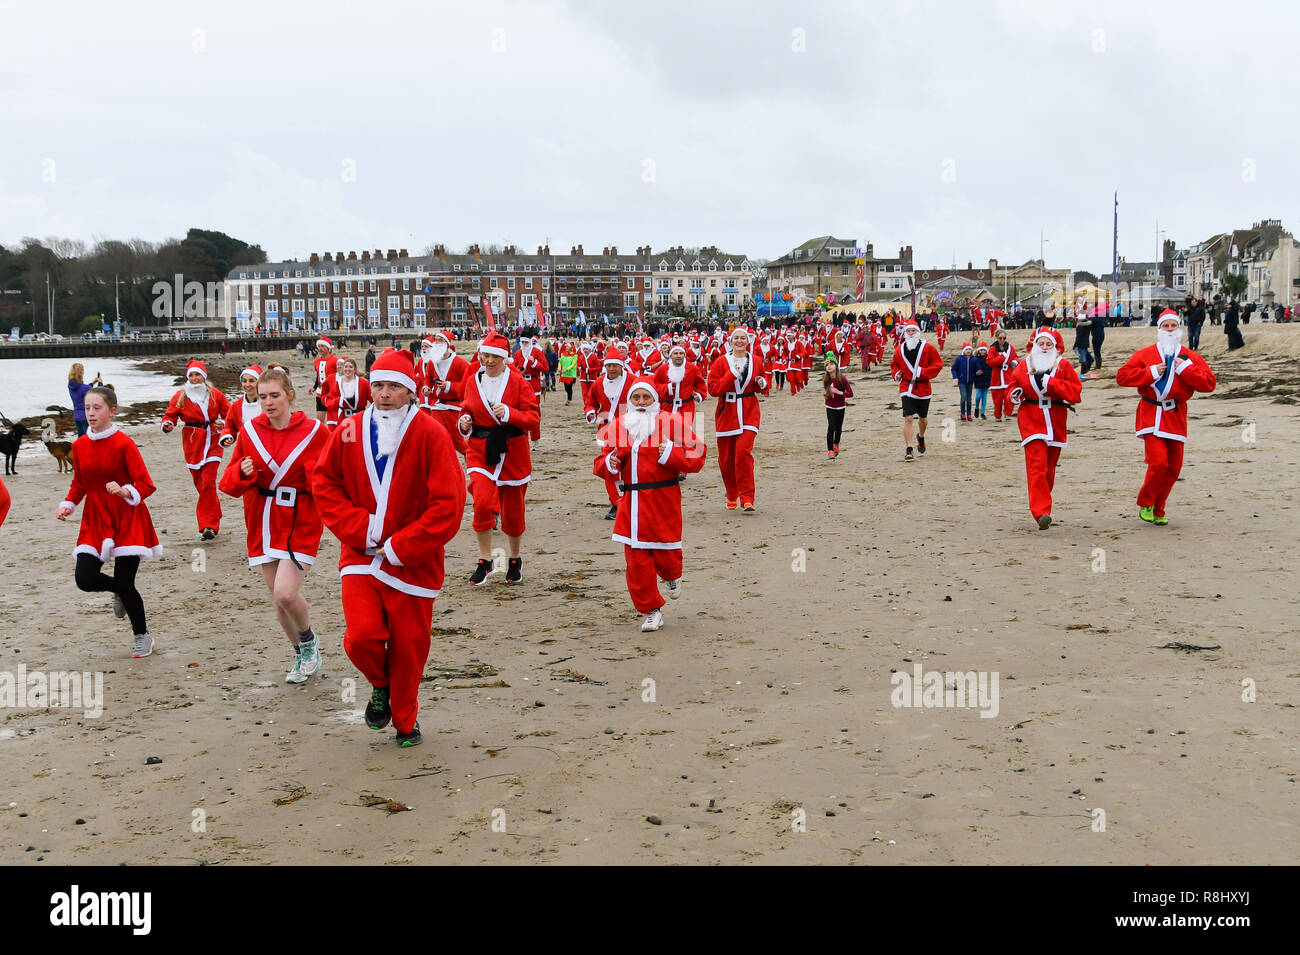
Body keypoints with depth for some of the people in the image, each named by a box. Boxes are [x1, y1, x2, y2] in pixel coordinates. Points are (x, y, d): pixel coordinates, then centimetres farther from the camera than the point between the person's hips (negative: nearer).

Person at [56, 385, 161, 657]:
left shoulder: (124, 444, -13)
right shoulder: (80, 445, 4)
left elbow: (146, 485, -12)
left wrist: (124, 491, -31)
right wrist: (68, 505, 1)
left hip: (127, 519, -5)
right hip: (95, 519, 5)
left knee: (124, 583, -4)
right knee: (85, 579, -7)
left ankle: (142, 636, 19)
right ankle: (120, 593, 27)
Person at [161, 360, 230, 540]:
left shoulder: (215, 394, 4)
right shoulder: (180, 396, 5)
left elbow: (229, 413, 10)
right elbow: (170, 414, 6)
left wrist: (224, 423, -12)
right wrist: (167, 424, -17)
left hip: (212, 442, -2)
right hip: (192, 444, 2)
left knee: (208, 483, -14)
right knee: (199, 484, 6)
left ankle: (208, 525, -15)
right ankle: (215, 516, 23)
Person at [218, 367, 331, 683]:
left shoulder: (313, 432, -7)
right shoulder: (249, 431, 3)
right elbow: (230, 483, 6)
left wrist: (318, 471, -25)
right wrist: (242, 472, -16)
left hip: (300, 524, -4)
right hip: (263, 524, 4)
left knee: (285, 593, -19)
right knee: (279, 600, 10)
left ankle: (309, 640, 12)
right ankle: (301, 655, 34)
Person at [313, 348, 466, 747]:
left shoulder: (431, 435, -11)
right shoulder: (349, 431, 0)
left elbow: (448, 504, -13)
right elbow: (324, 484, 8)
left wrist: (400, 546, -13)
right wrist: (359, 528, -7)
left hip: (413, 561, -2)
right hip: (360, 556, 2)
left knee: (408, 646, 6)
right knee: (361, 636, -13)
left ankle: (405, 721, 30)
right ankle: (380, 686, 21)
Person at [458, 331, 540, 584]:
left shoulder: (518, 382, -5)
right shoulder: (473, 381, 5)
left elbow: (533, 417, -7)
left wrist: (509, 413, -24)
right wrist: (464, 421, -5)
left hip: (512, 453, -1)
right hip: (480, 450, 1)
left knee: (512, 510, 9)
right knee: (482, 502, -20)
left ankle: (515, 559, 33)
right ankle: (485, 562, -5)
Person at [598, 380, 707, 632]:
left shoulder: (672, 422, -1)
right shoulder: (619, 426, 9)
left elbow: (697, 456, -5)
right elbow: (602, 464, 16)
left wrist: (671, 453, -20)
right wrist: (609, 464, -7)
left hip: (663, 500, -3)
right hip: (632, 503, 3)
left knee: (666, 554, 0)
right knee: (636, 559, 0)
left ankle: (673, 576, 39)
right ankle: (651, 610, 14)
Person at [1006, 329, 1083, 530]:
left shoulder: (1063, 365, 3)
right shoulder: (1023, 366, 7)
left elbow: (1076, 392, -6)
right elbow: (1012, 386, 20)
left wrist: (1051, 383, -16)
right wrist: (1014, 395, -4)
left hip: (1055, 423, 1)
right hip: (1031, 421, -1)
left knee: (1049, 469, 10)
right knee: (1037, 466, -16)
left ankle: (1042, 509, 26)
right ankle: (1041, 512, -22)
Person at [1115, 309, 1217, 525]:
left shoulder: (1190, 357, 8)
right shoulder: (1145, 354, 4)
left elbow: (1209, 383, -1)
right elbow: (1121, 377, -3)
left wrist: (1186, 369, -11)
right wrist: (1151, 372, -10)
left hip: (1176, 417, 3)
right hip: (1151, 415, -3)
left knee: (1174, 468, 4)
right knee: (1158, 462, -18)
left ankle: (1158, 510, 20)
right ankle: (1145, 503, 4)